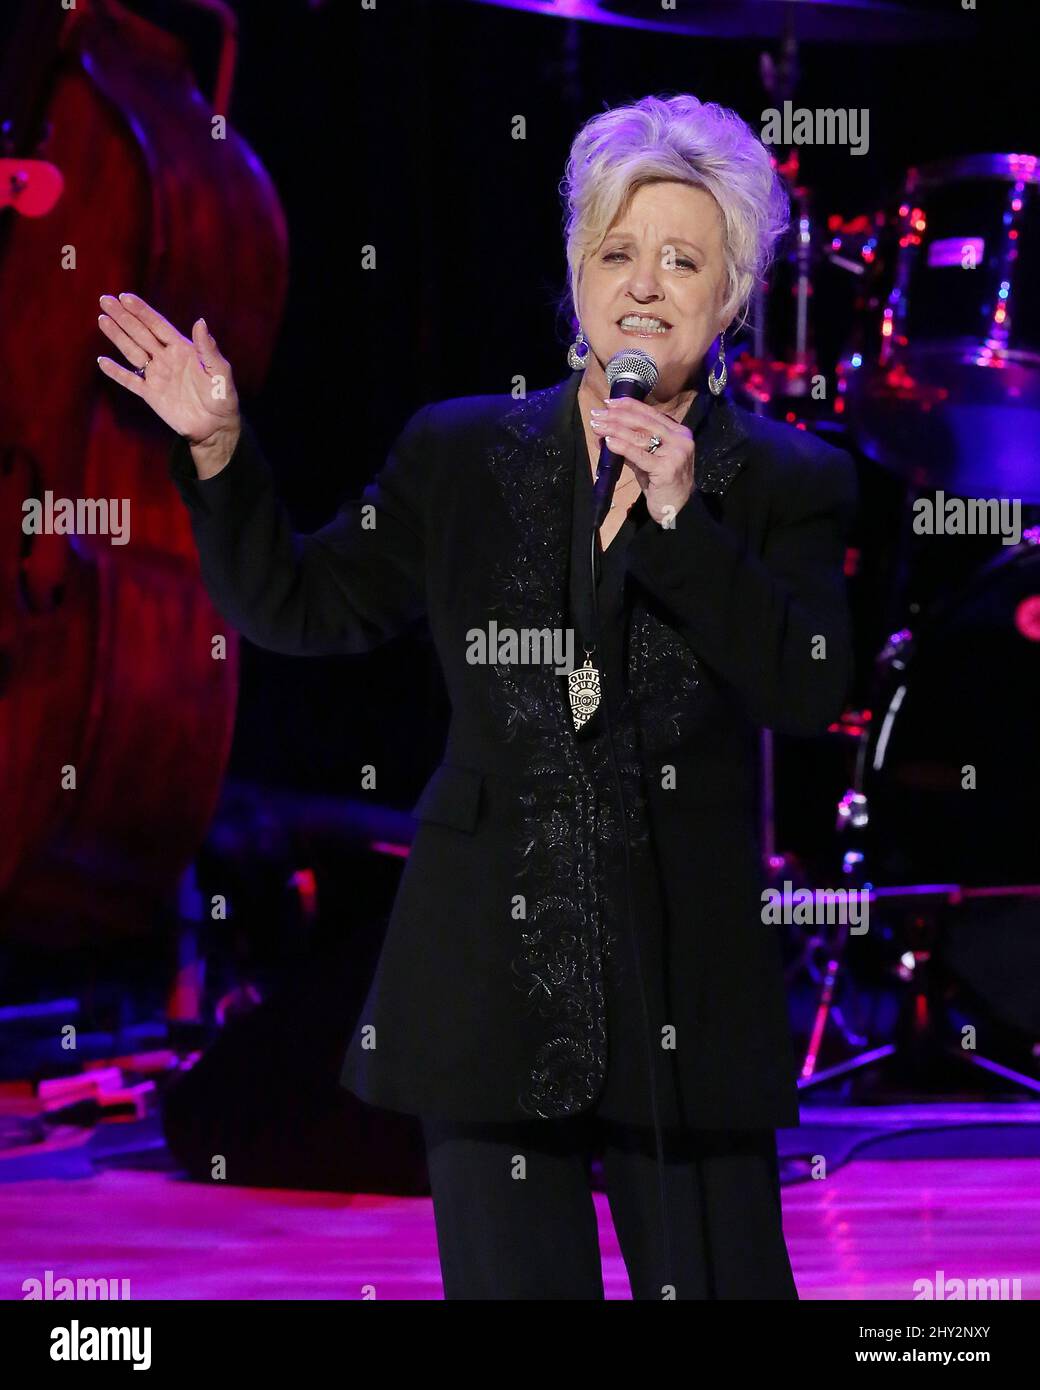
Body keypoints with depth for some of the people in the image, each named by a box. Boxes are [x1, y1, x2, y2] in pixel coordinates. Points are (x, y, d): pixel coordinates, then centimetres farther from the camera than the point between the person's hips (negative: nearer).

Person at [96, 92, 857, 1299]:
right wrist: (218, 453, -2)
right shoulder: (462, 455, 7)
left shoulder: (787, 484, 2)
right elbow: (300, 606, 11)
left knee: (716, 1278, 3)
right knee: (509, 1276, 6)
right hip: (492, 968, 1)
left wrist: (680, 519, -20)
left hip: (686, 981, -1)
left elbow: (812, 690, -12)